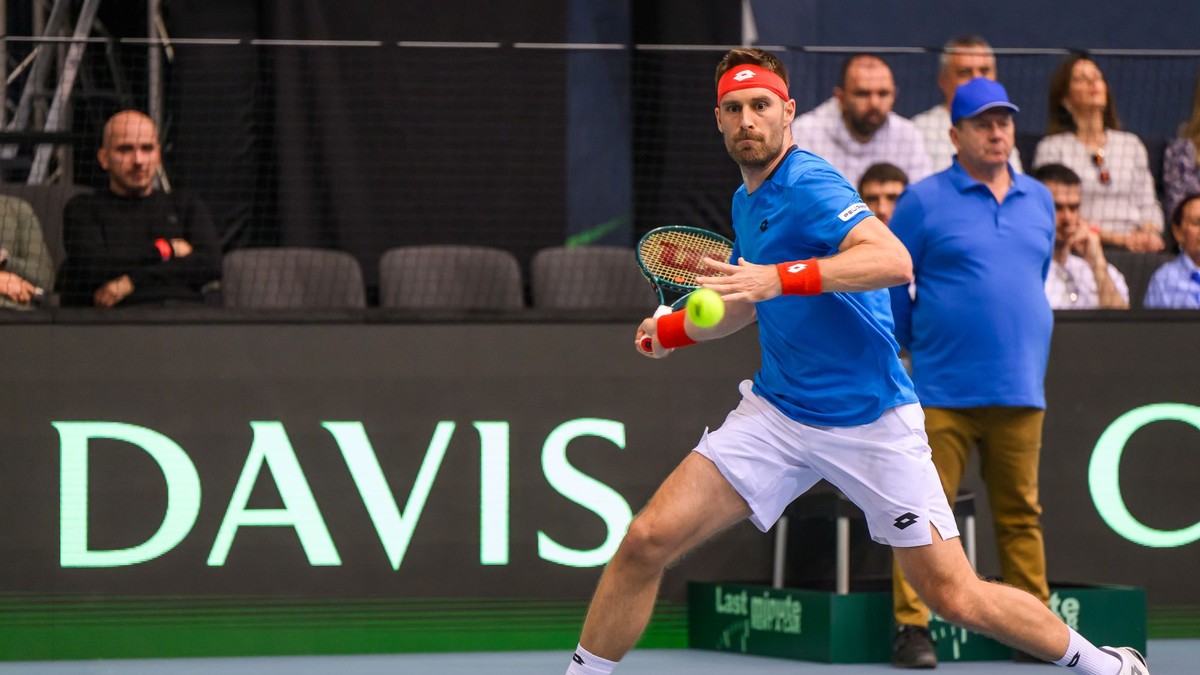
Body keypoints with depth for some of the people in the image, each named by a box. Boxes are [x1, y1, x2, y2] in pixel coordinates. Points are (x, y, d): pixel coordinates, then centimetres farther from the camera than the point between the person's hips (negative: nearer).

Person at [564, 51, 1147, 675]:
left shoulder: (809, 185, -15)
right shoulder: (746, 201, 10)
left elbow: (894, 260, -34)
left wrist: (779, 278, -41)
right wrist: (673, 330, 24)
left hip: (871, 422, -6)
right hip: (776, 411, 6)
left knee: (957, 600, -3)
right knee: (647, 541, -8)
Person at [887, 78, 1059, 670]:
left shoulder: (1039, 201, 15)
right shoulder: (924, 201, 0)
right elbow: (891, 287, 5)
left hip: (1019, 392, 4)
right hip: (944, 392, -4)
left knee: (1020, 514, 6)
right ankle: (911, 627, -5)